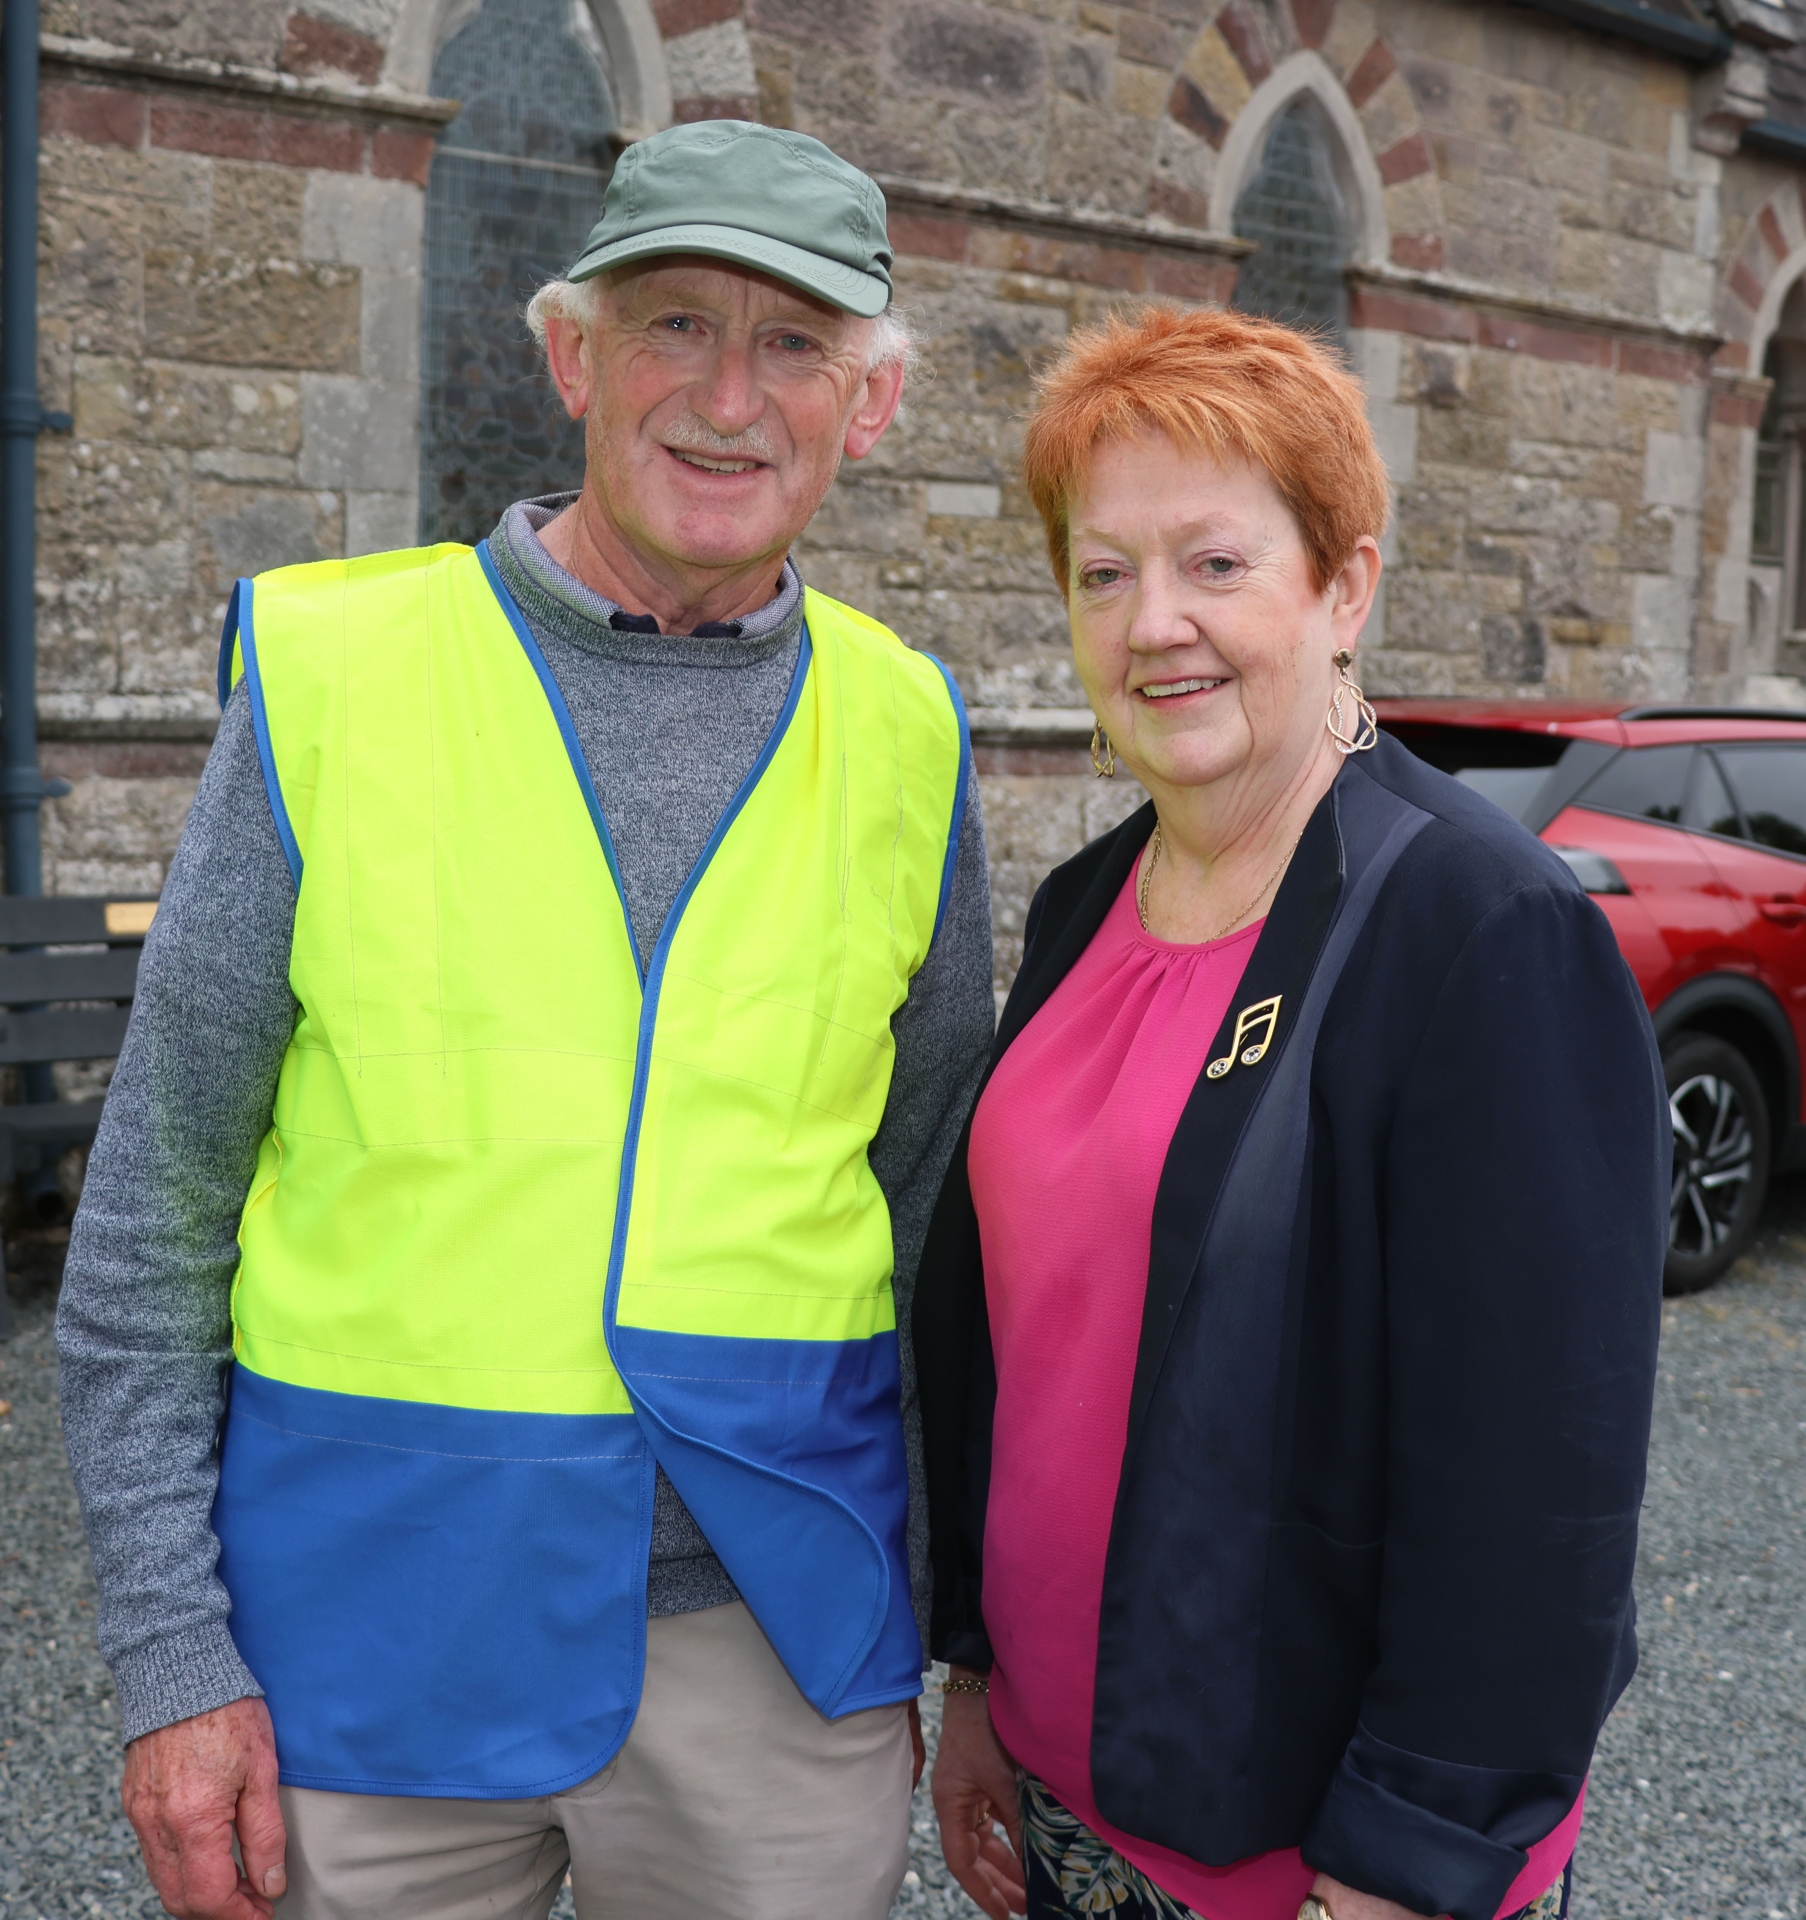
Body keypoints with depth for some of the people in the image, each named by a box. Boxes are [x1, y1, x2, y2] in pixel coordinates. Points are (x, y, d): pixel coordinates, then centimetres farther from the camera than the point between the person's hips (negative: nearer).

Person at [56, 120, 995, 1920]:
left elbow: (940, 1215, 9)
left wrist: (914, 1628, 9)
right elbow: (152, 1210, -2)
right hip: (371, 1619, -1)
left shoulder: (906, 737, 1)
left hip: (770, 1632, 2)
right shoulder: (330, 675, -5)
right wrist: (170, 1654, -5)